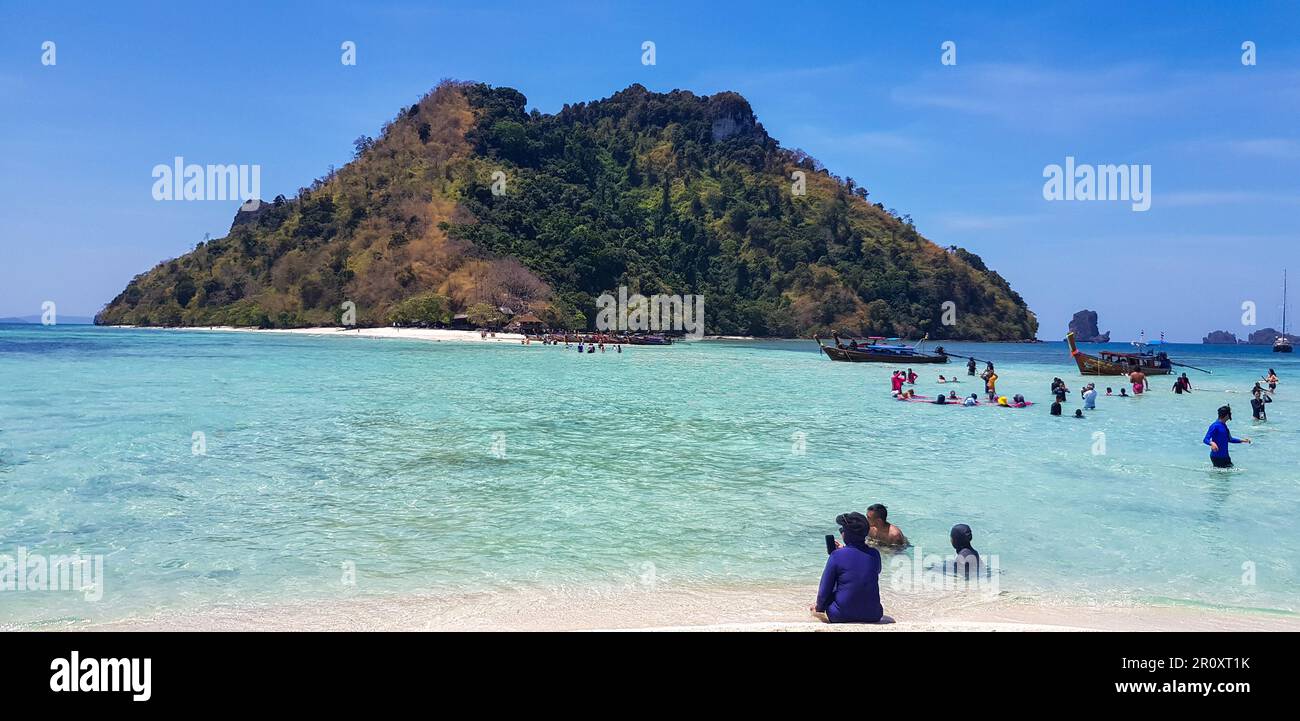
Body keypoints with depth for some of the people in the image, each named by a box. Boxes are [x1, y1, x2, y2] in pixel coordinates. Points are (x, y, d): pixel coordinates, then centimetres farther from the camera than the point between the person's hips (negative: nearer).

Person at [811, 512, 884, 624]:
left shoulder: (836, 555, -12)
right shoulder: (875, 554, -2)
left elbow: (824, 589, -6)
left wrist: (819, 608, 14)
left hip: (841, 616, -2)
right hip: (873, 616, 2)